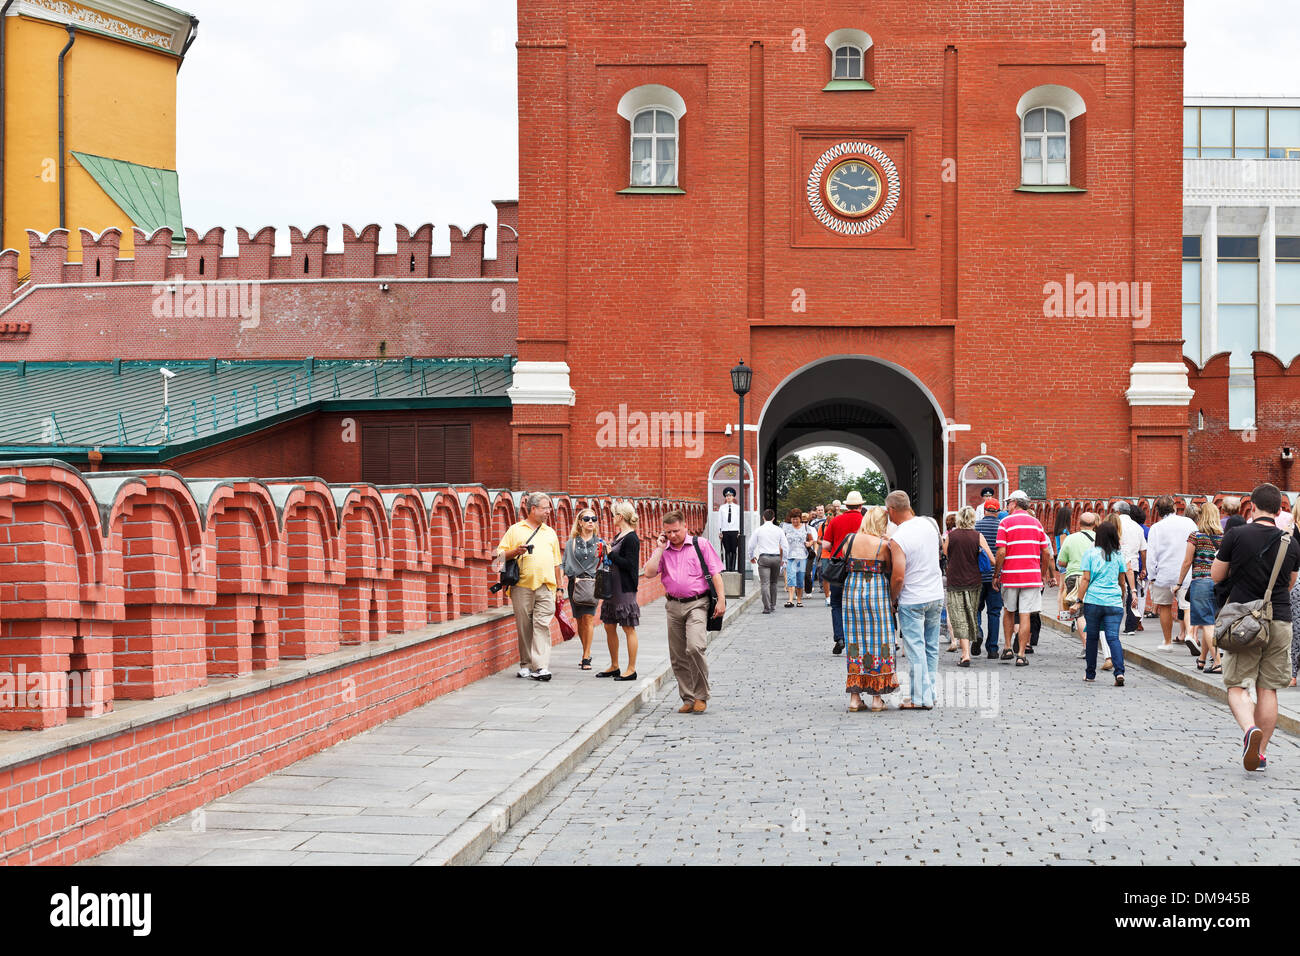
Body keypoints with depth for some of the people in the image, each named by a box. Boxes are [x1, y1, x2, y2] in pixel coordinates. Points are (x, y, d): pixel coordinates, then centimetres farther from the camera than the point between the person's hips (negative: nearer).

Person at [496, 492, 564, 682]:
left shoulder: (550, 532, 19)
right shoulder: (515, 530, 8)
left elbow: (556, 562, 22)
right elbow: (500, 555, 5)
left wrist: (558, 587, 17)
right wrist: (515, 552, -14)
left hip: (545, 587, 2)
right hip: (522, 586, -2)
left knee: (542, 625, -9)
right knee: (524, 627, 2)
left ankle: (540, 667, -14)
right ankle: (525, 664, 13)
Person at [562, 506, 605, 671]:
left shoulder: (600, 543, 9)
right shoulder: (571, 543, 10)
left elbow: (605, 564, 8)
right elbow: (568, 564, 5)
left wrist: (593, 577, -6)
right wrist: (575, 578, -9)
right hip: (575, 584, 2)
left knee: (588, 618, -14)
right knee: (579, 620, 6)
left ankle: (586, 657, -13)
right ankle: (587, 652, 22)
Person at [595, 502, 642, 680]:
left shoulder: (631, 538, -14)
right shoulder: (619, 535, 14)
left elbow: (629, 564, -21)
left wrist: (610, 554, -17)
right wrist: (606, 554, 7)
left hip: (625, 589, -10)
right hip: (612, 587, 10)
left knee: (628, 628, -3)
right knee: (609, 626, 13)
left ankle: (631, 669, 2)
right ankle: (614, 666, 23)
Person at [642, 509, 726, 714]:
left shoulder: (700, 545, 3)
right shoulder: (663, 550, 12)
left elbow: (715, 573, 0)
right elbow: (649, 573, -1)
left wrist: (721, 599, -8)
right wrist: (660, 549, -2)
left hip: (696, 603, -5)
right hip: (674, 606, 5)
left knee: (695, 647, -21)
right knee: (678, 657, 5)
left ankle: (701, 696, -9)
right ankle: (688, 699, 15)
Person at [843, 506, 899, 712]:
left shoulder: (852, 539, 1)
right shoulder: (883, 544, -8)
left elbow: (846, 564, 6)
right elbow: (890, 571, 0)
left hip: (852, 591, 3)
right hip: (877, 592, -3)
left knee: (855, 640, 9)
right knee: (878, 640, 5)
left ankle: (854, 696, 8)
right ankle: (876, 697, 7)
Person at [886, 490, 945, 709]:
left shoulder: (898, 539, -19)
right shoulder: (929, 526, 2)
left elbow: (898, 577, -20)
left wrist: (892, 598, -5)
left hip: (912, 600, -7)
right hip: (936, 595, 7)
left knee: (916, 650, 0)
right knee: (931, 648, 13)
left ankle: (920, 698, 4)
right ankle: (931, 693, 20)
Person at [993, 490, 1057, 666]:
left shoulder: (1005, 523, -4)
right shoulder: (1036, 523, 8)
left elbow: (1001, 553, -10)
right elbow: (1046, 553, 7)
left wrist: (996, 575, 0)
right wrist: (1042, 575, 18)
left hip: (1010, 576, -2)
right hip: (1032, 576, 2)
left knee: (1009, 611, 18)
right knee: (1025, 615, 0)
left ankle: (1008, 648, 19)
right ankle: (1021, 654, -3)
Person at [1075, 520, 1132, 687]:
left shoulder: (1091, 553, 0)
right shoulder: (1118, 555, 7)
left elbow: (1085, 579, -4)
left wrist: (1080, 600, 1)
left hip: (1093, 601, -1)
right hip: (1114, 602, 1)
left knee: (1092, 637, 11)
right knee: (1113, 637, -4)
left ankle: (1090, 673, 21)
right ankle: (1119, 672, -22)